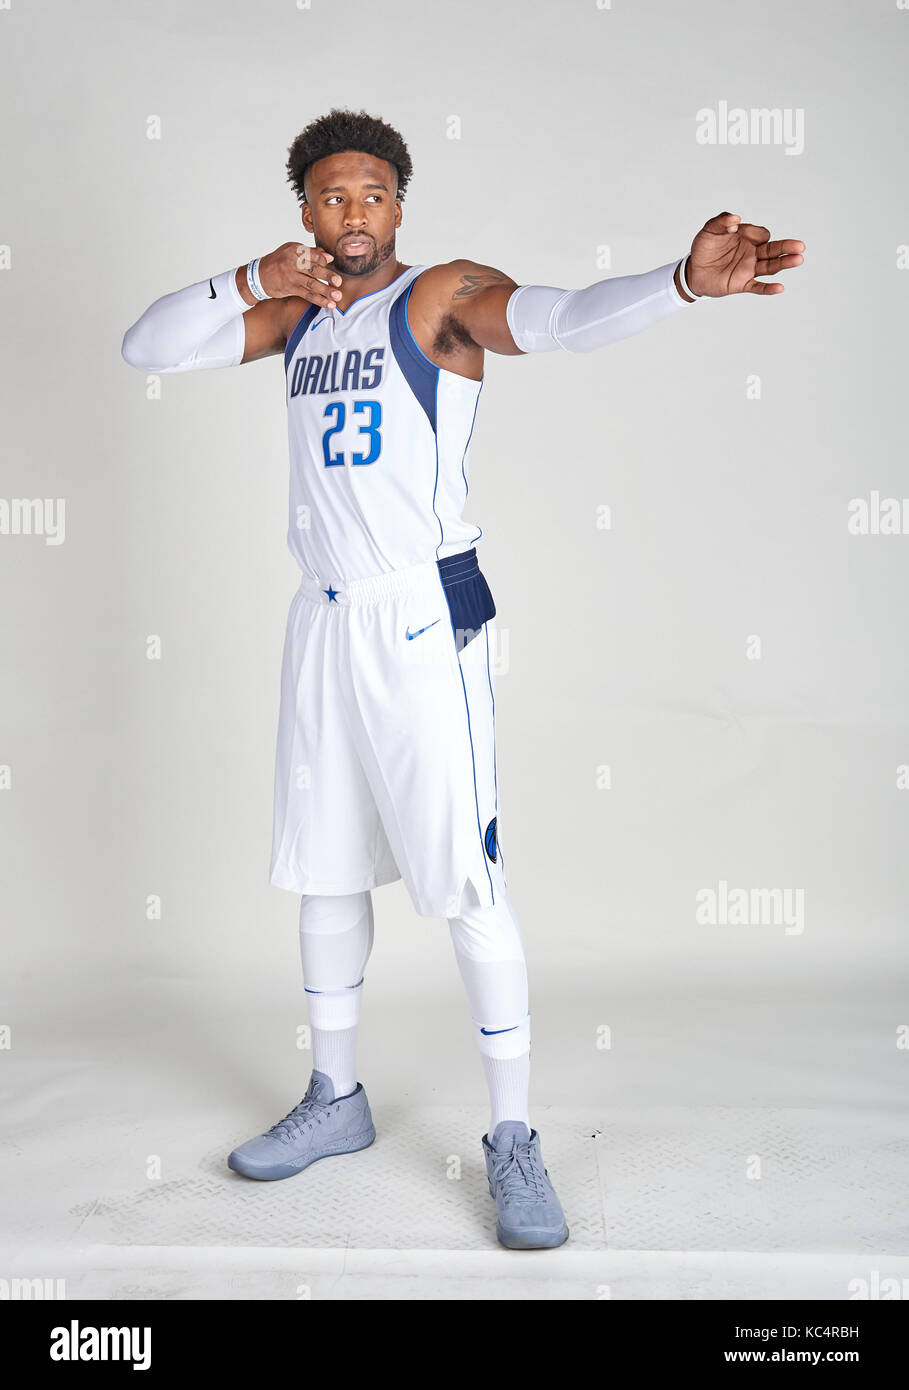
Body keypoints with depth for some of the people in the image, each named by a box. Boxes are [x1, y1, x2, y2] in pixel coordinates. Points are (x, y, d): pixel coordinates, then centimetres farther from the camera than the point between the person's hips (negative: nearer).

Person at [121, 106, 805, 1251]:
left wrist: (685, 279, -45)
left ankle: (512, 1140, 5)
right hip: (322, 615, 7)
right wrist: (252, 282, -4)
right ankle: (335, 1099, 31)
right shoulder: (297, 314, 13)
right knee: (324, 863, 14)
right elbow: (147, 348, 12)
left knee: (464, 877, -8)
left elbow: (561, 317, -25)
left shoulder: (442, 296, -5)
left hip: (421, 617, -7)